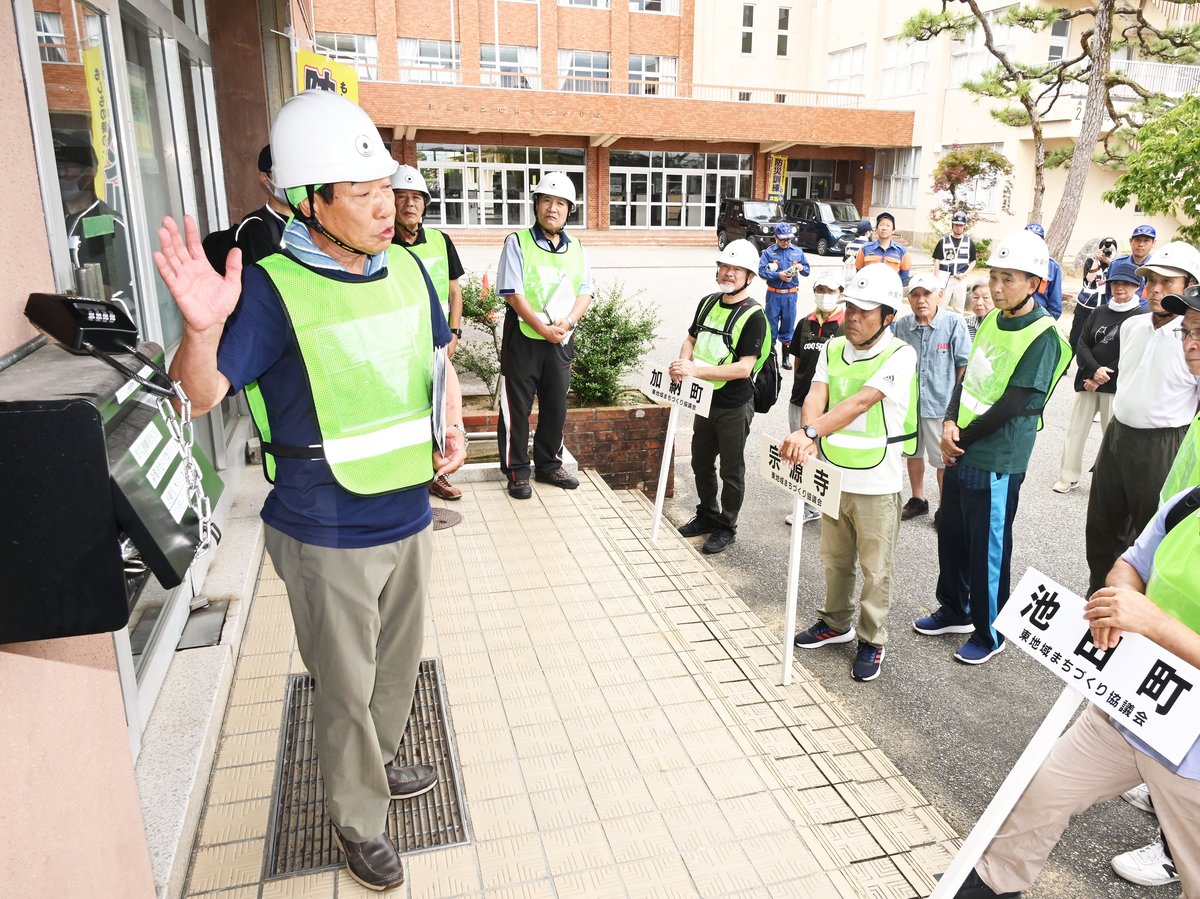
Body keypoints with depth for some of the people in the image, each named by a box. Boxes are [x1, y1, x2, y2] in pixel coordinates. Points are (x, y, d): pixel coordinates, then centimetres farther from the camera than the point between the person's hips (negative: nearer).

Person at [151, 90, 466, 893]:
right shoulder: (273, 287, -17)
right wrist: (202, 329, -40)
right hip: (327, 537, -5)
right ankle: (360, 820, 37)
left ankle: (377, 763, 51)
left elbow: (437, 357, 16)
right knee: (347, 687, 12)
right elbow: (199, 396, -19)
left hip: (409, 516, 6)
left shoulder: (406, 269, 0)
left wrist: (453, 427, -1)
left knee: (398, 662, 24)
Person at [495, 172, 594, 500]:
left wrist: (568, 322, -13)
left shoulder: (576, 248, 10)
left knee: (556, 405, 13)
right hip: (524, 337, -4)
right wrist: (543, 329, -18)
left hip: (561, 339, 5)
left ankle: (549, 465, 28)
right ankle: (516, 471, 13)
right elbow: (513, 293, -12)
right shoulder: (518, 242, -4)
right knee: (516, 407, 2)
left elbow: (585, 291, 6)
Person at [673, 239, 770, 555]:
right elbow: (691, 339, 15)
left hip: (734, 406, -7)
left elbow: (744, 367, -24)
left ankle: (726, 528, 24)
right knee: (701, 463, 20)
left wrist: (697, 370, -29)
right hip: (705, 399, 7)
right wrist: (684, 363, -9)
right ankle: (707, 515, 39)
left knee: (731, 470, 8)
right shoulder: (708, 302, 4)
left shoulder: (753, 315, -17)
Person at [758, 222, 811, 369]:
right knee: (771, 322, 2)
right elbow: (762, 271, -11)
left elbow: (807, 271, 12)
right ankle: (770, 352, 14)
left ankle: (786, 355, 16)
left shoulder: (798, 251, 8)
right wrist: (779, 275, -21)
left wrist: (801, 267, -10)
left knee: (788, 323, 6)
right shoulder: (768, 252, -1)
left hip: (791, 294, 2)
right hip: (773, 294, -2)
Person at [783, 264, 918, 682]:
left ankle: (871, 641, 26)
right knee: (834, 559, 21)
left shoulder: (900, 356, -15)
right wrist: (807, 436, -31)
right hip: (834, 475, 5)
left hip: (876, 483, -5)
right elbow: (816, 396, -10)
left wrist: (810, 432, -40)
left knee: (875, 570, 8)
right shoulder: (833, 348, 3)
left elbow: (859, 403, -28)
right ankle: (835, 622, 41)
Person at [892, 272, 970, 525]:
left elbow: (964, 364, -7)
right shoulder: (901, 326, -6)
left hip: (942, 404, -4)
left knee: (944, 461, 9)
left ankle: (944, 509, 25)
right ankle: (917, 500, 39)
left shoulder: (954, 324, -14)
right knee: (913, 453, 20)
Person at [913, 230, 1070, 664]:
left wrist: (963, 439, -12)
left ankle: (989, 633, 23)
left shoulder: (1043, 337, -16)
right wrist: (950, 424, -7)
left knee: (987, 550, 5)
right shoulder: (991, 321, 7)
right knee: (951, 537, 18)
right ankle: (954, 611, 37)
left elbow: (1013, 405, -19)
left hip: (996, 463, -7)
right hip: (960, 453, 7)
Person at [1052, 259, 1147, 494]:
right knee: (1075, 430, 5)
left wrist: (1102, 378, -12)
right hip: (1087, 380, 4)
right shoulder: (1099, 313, 9)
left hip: (1117, 386, -4)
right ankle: (1068, 477, 16)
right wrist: (1094, 370, -15)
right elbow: (1081, 345, 3)